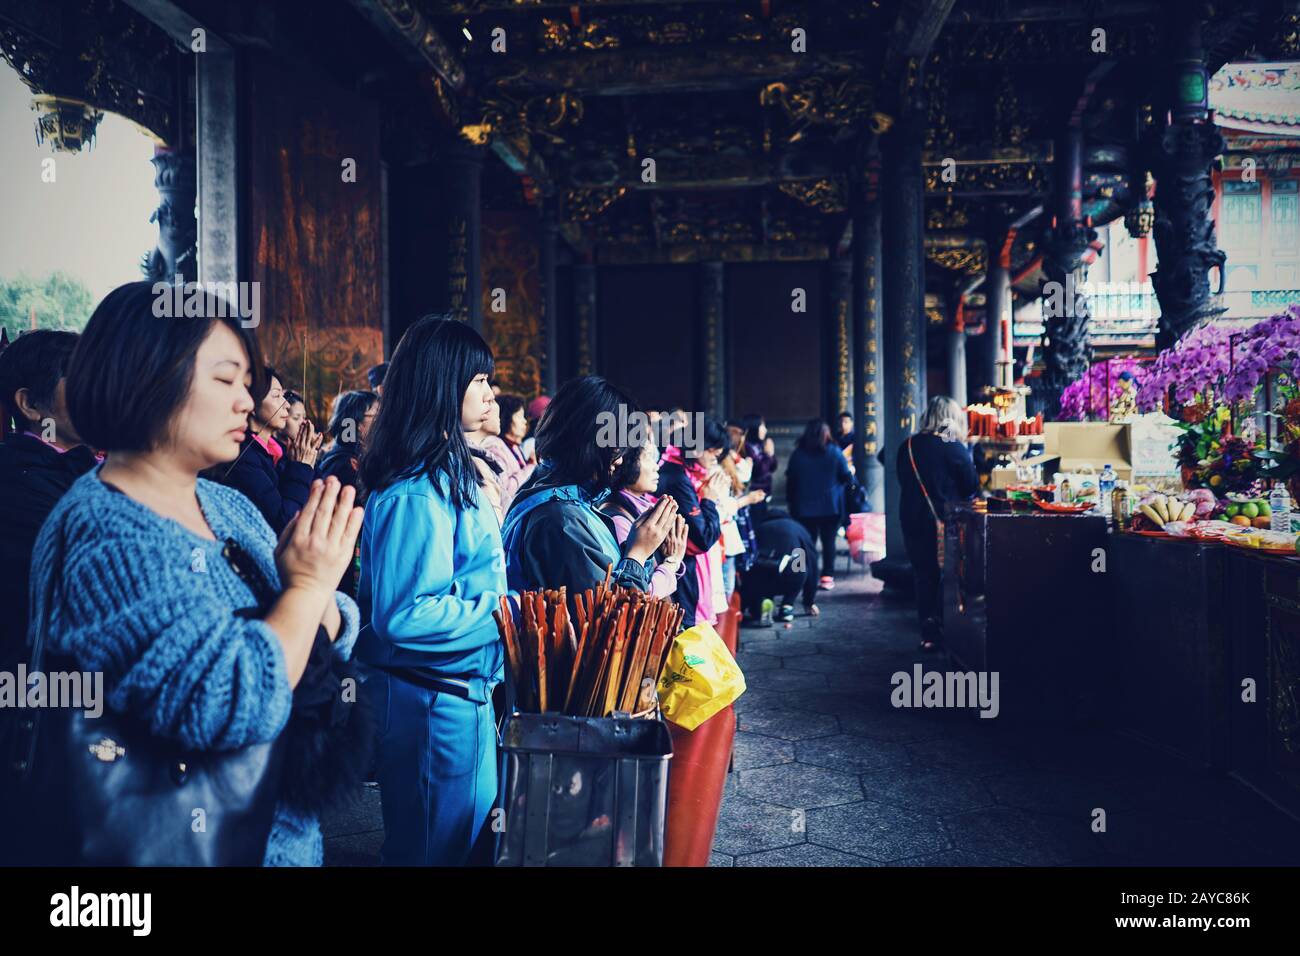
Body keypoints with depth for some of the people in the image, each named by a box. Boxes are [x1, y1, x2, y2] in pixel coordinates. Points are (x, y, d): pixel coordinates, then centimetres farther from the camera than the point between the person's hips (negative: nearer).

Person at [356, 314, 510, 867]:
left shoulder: (445, 474, 9)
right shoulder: (417, 493, -23)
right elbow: (404, 615, -28)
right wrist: (508, 612, -21)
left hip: (462, 695, 10)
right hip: (434, 703, -10)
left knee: (471, 837, 23)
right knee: (441, 847, 8)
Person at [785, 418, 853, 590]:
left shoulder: (797, 454, -2)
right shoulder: (835, 452, -6)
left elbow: (790, 480, 1)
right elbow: (846, 477, -4)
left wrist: (791, 502, 10)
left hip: (804, 507, 1)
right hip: (831, 506, -1)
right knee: (828, 541, 7)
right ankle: (827, 576, 5)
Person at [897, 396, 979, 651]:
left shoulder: (907, 447, 1)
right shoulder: (954, 448, -12)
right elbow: (972, 486, -4)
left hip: (912, 522, 4)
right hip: (944, 522, -4)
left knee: (924, 576, 12)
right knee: (947, 576, 9)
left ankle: (928, 634, 13)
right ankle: (943, 630, 10)